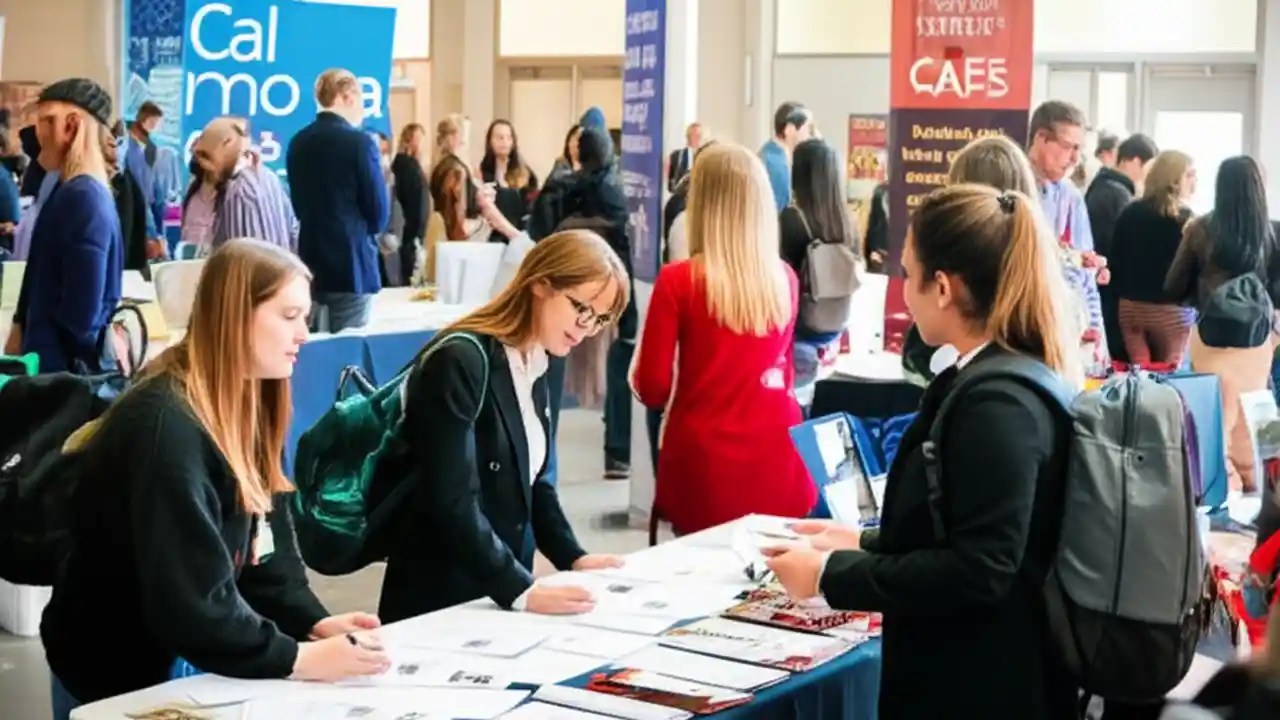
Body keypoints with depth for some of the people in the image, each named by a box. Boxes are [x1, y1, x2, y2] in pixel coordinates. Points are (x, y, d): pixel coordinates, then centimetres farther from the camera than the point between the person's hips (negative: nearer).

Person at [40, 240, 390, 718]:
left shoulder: (247, 406, 4)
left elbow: (265, 552, 2)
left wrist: (314, 625, -11)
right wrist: (300, 659, -27)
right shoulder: (165, 428, -24)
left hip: (191, 664, 8)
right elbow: (188, 602, -28)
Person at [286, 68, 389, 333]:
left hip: (311, 262, 6)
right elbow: (380, 211, -8)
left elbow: (298, 203, 14)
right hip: (352, 263, -6)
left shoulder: (298, 142, 7)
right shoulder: (359, 142, -12)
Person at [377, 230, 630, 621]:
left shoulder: (535, 365, 8)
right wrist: (521, 592, -29)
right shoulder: (461, 361, -19)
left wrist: (572, 557, 1)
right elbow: (452, 502, -25)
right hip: (440, 599, -8)